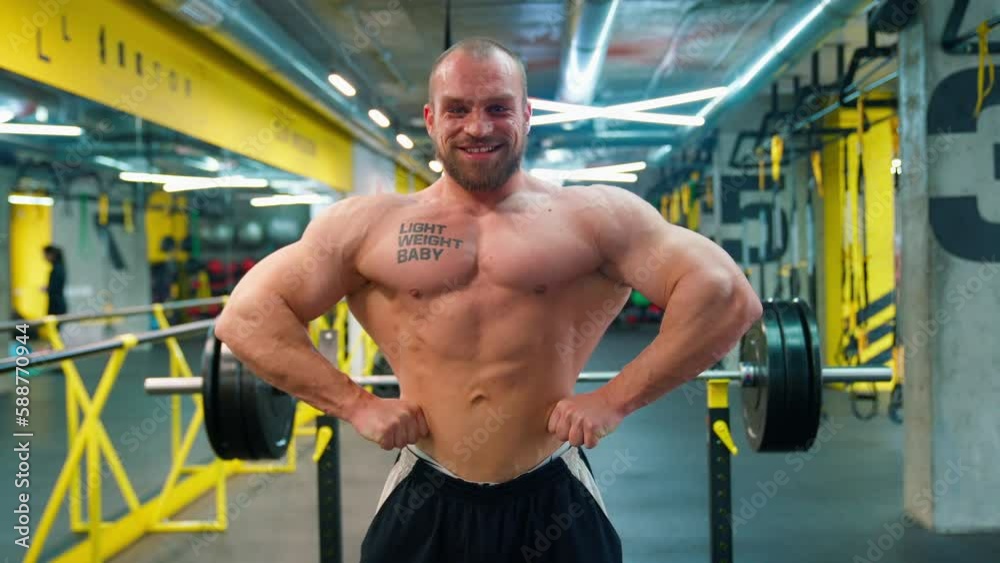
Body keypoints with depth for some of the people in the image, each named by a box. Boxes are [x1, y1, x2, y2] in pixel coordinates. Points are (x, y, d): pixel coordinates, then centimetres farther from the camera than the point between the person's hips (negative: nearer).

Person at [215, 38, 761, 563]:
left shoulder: (592, 216, -1)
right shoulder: (368, 223, 3)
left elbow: (726, 293, -8)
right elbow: (246, 313, 1)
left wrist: (614, 400, -12)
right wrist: (355, 404, -7)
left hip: (554, 501, -1)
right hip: (423, 502, 1)